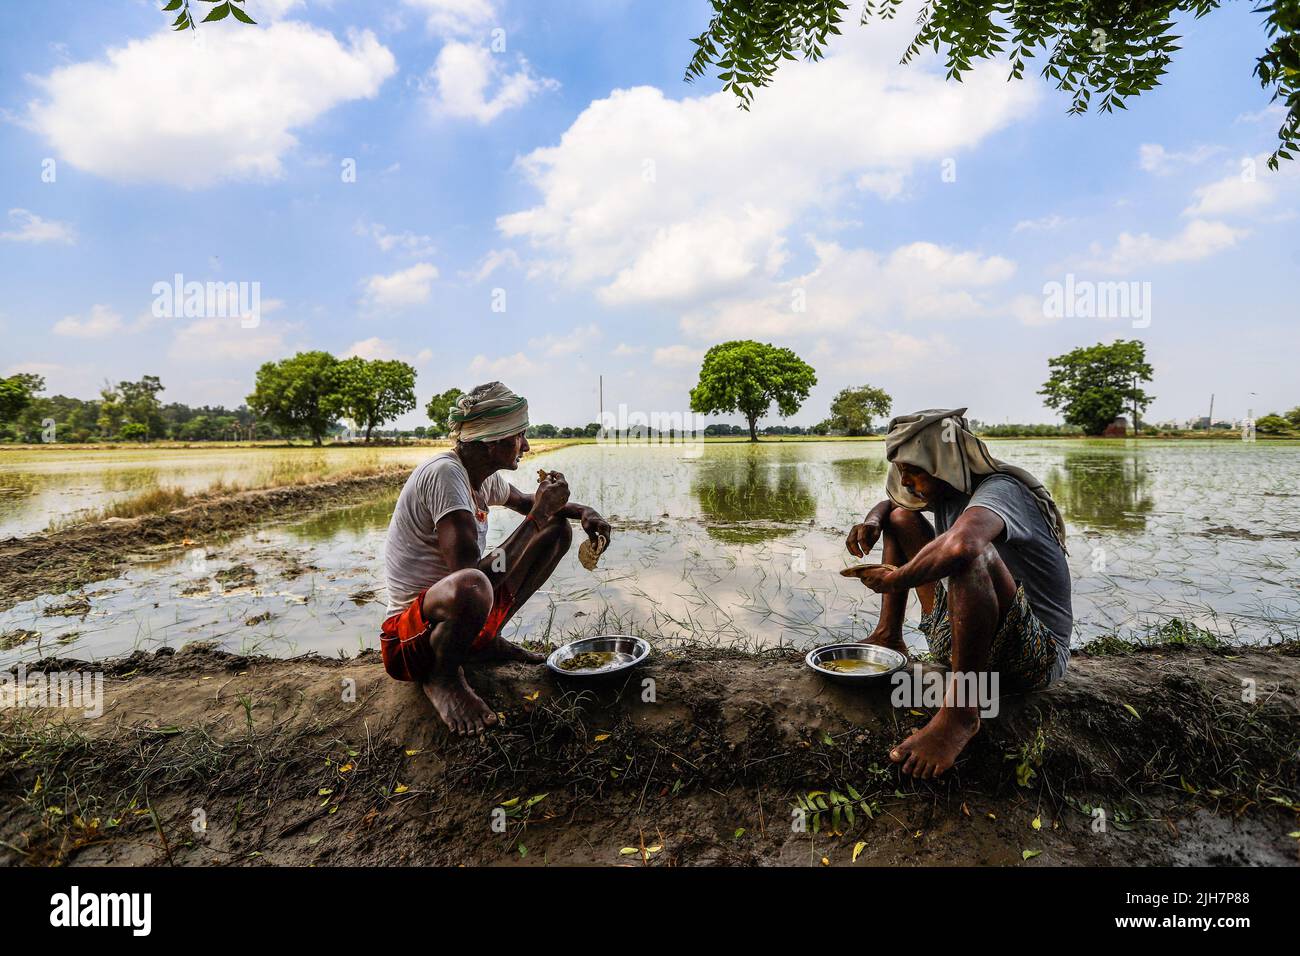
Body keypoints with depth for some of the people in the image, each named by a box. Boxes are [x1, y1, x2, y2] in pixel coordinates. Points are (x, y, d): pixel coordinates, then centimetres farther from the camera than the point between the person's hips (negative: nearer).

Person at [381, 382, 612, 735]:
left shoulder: (484, 477, 3)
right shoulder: (445, 474, -24)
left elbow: (525, 502, 24)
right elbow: (471, 574, -32)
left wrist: (584, 512, 4)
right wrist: (539, 514, -24)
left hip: (454, 607, 9)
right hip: (409, 634, -8)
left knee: (559, 528, 5)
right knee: (471, 588, -45)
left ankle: (488, 639, 9)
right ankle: (442, 678, -10)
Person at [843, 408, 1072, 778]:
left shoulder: (1000, 489, -22)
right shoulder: (945, 489, 3)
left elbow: (962, 544, -46)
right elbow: (890, 502, 23)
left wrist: (895, 579, -28)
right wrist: (872, 521, -3)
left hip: (1037, 657, -8)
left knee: (973, 553, -39)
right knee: (900, 518, 8)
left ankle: (961, 710, -30)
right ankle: (889, 636, 9)